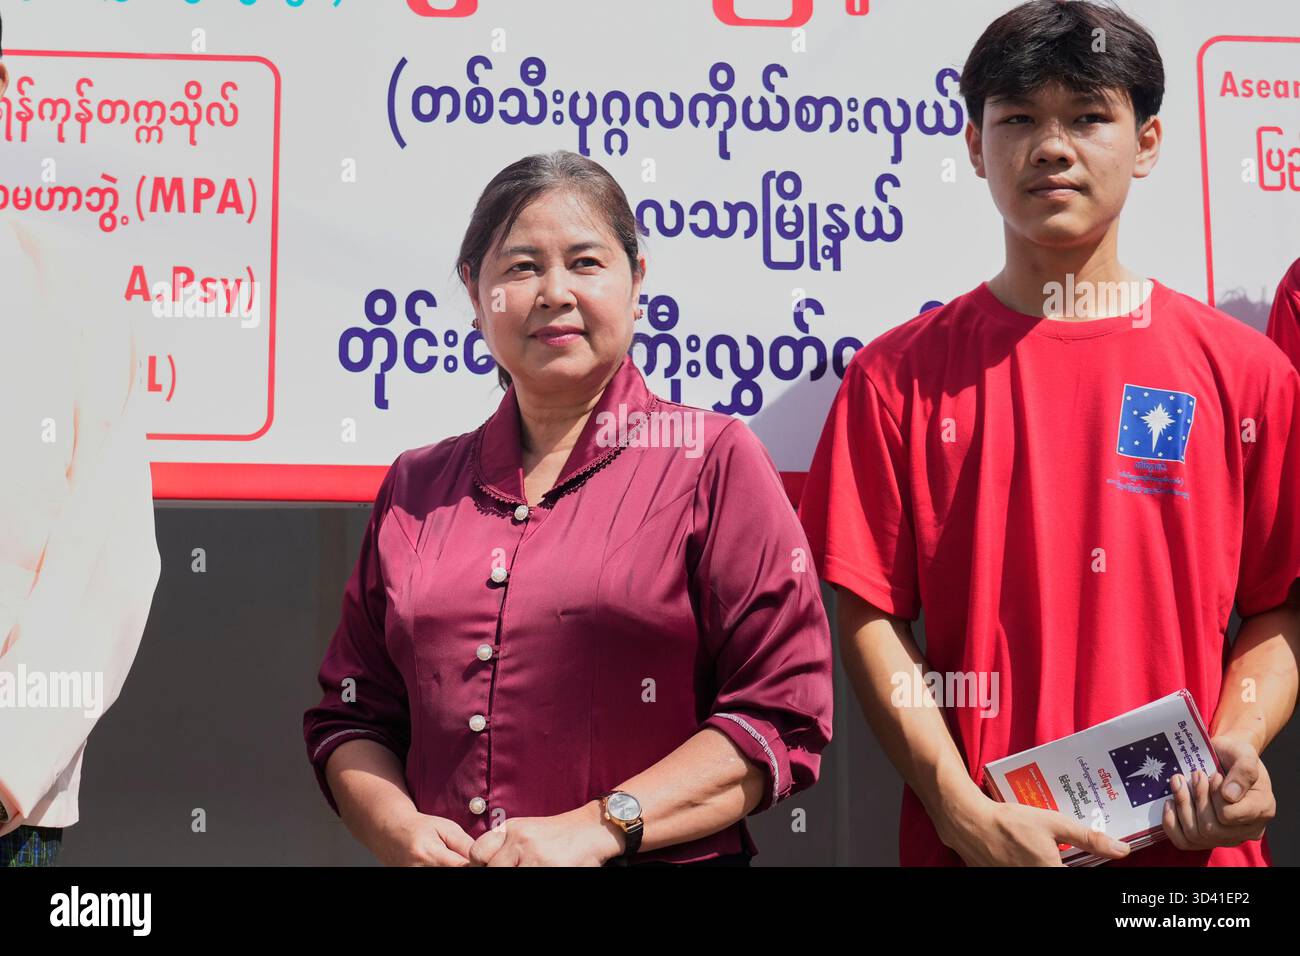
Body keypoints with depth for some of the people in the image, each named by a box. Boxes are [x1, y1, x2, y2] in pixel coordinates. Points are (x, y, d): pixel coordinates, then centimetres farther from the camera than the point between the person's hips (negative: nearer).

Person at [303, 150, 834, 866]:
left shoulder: (713, 460, -5)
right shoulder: (414, 488, 6)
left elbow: (784, 714, -11)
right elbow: (351, 713, 10)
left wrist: (593, 830, -18)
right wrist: (397, 827, -9)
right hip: (445, 859, 3)